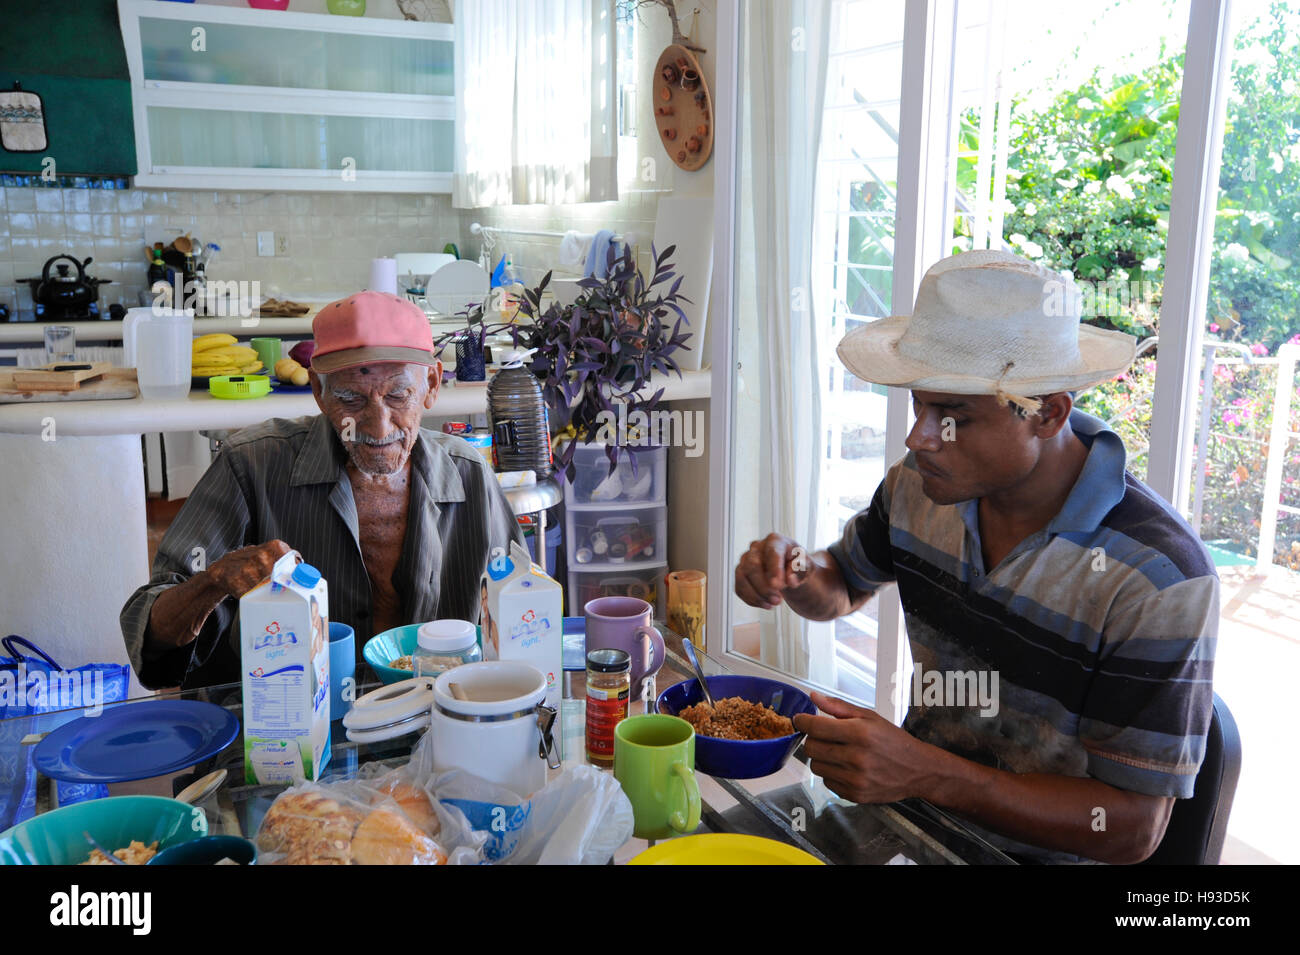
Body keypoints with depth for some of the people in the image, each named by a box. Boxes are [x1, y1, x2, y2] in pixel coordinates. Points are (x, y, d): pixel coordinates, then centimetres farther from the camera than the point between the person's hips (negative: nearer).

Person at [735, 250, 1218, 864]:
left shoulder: (1160, 578, -23)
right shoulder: (921, 482, -6)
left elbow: (1131, 830, -20)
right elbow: (841, 587, 14)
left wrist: (926, 774, -32)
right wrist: (793, 575, -11)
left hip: (1038, 853, -5)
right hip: (912, 809, 5)